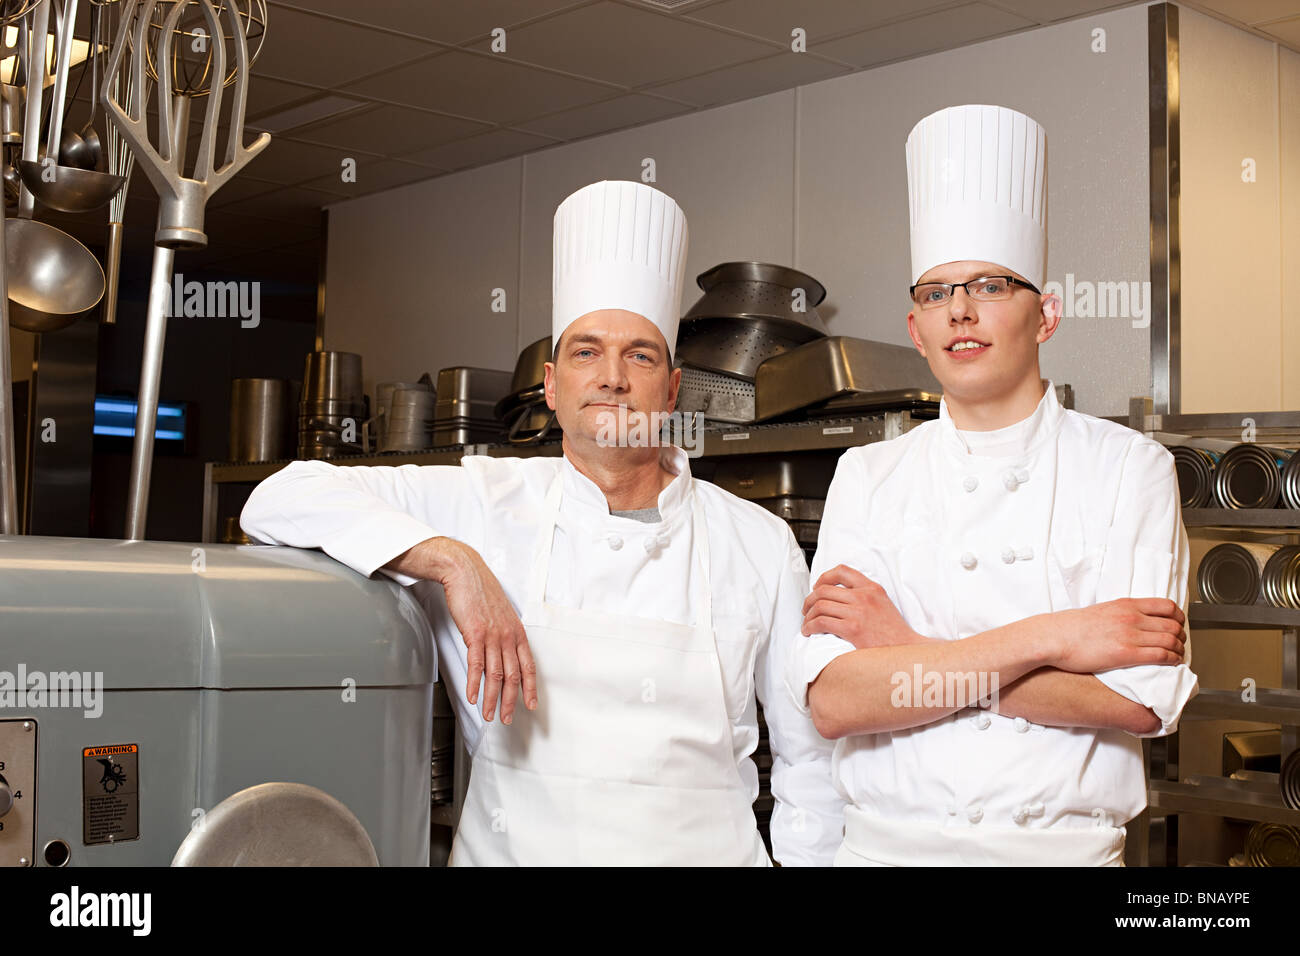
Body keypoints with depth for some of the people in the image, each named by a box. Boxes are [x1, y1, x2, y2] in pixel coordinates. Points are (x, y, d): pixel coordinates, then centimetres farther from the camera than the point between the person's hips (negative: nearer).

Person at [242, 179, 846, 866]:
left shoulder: (759, 543, 8)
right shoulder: (483, 503, 4)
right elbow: (282, 501, -4)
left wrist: (804, 858, 3)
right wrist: (452, 560, -12)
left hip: (706, 851, 1)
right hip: (513, 850, 0)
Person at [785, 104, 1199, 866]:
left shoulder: (1130, 467, -3)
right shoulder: (868, 476, 1)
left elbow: (1142, 702, -13)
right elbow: (832, 701, -10)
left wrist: (910, 651, -15)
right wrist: (1045, 641, -17)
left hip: (1067, 844, -1)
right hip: (888, 844, 1)